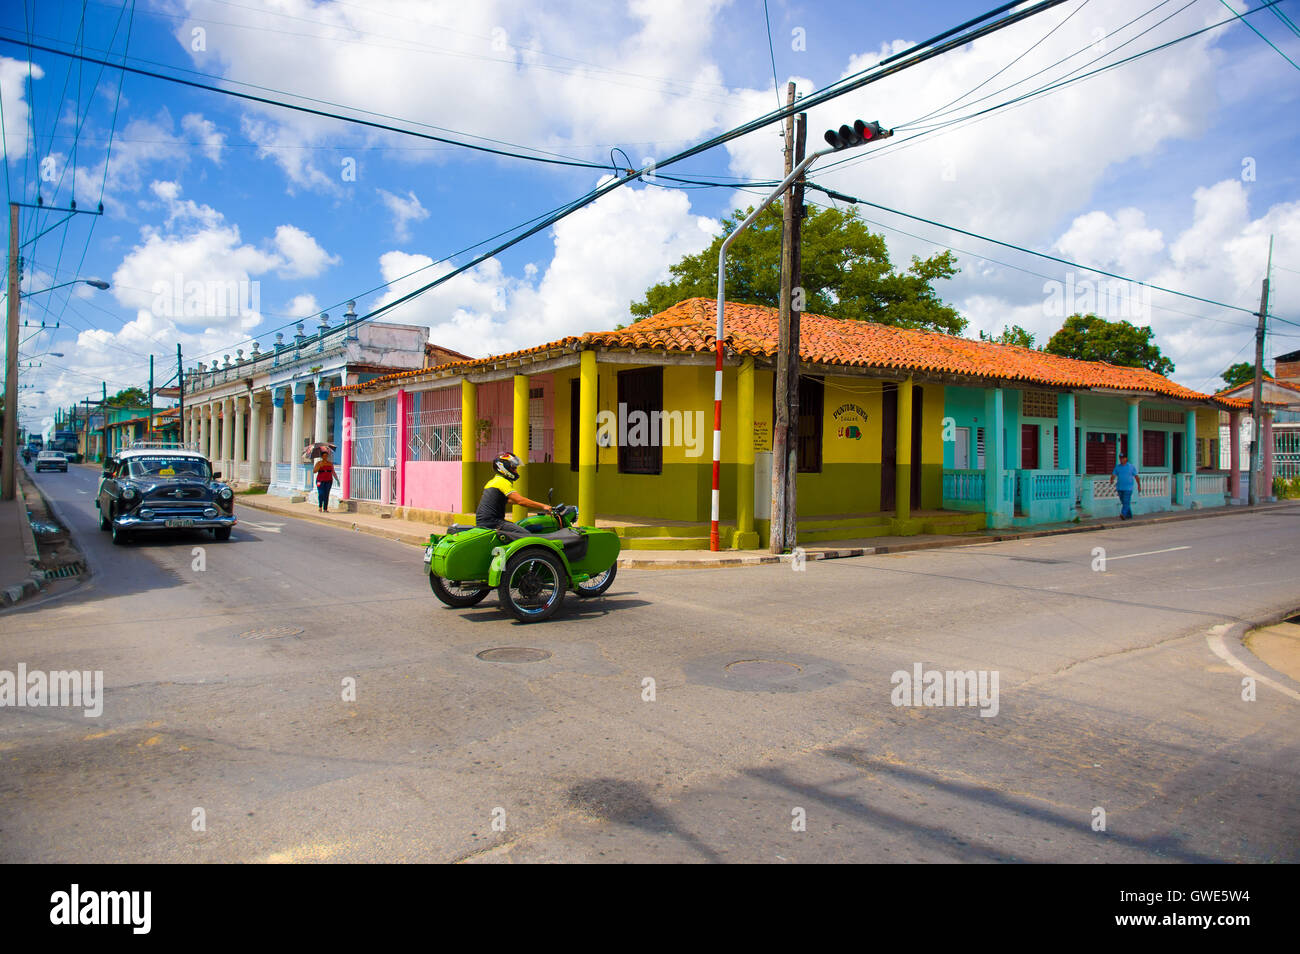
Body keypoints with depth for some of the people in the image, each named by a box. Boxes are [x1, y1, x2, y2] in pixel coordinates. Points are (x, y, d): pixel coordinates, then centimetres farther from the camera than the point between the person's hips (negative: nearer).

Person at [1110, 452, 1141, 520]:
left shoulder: (1131, 467, 0)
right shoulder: (1117, 467, 8)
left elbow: (1136, 476, 4)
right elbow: (1113, 475, 0)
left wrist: (1139, 486, 3)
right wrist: (1112, 480, -22)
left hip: (1128, 488, -4)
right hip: (1119, 488, 4)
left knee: (1126, 502, -13)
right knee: (1124, 502, 10)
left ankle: (1123, 514, -25)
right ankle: (1129, 515, 23)